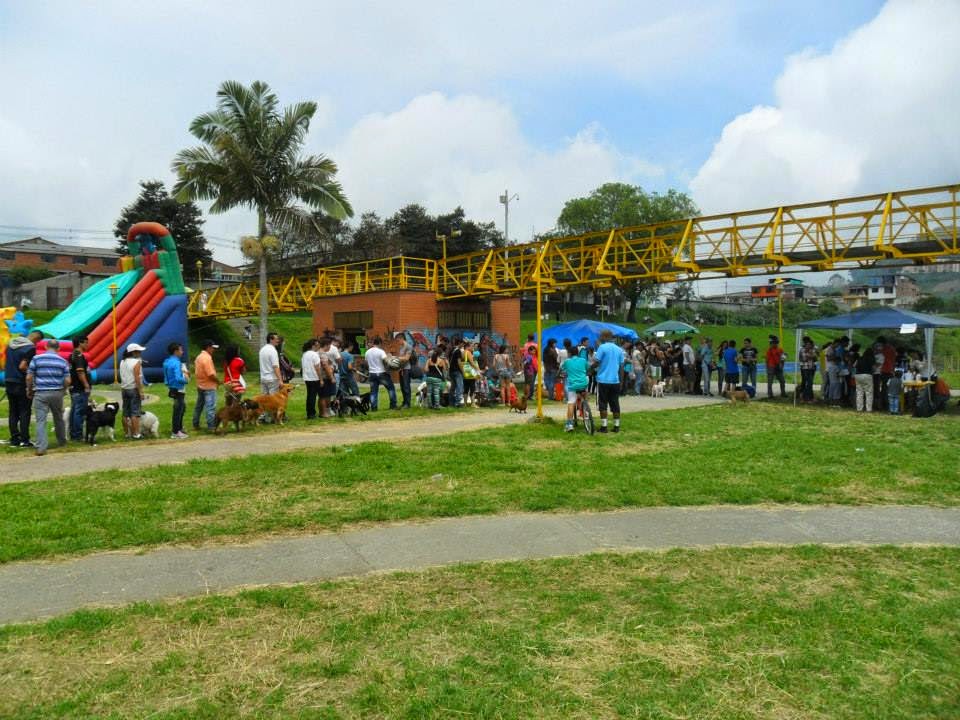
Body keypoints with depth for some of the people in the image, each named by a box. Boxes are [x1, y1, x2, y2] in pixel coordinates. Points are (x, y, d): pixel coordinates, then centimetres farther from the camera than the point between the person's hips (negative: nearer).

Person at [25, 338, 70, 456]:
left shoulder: (36, 359, 0)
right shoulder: (63, 361, 4)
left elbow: (29, 377, -2)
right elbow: (67, 381, -1)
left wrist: (29, 390, 12)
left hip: (40, 393, -2)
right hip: (57, 393, 2)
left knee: (41, 421, -2)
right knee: (59, 418, 18)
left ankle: (41, 447, -9)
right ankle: (62, 441, 32)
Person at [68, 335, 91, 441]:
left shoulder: (73, 355, 16)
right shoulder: (79, 356, -15)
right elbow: (80, 372, -23)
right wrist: (87, 386, -21)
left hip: (74, 388, 10)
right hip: (80, 389, -10)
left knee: (74, 411, 13)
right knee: (80, 412, -7)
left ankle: (73, 435, 20)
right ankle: (78, 436, -5)